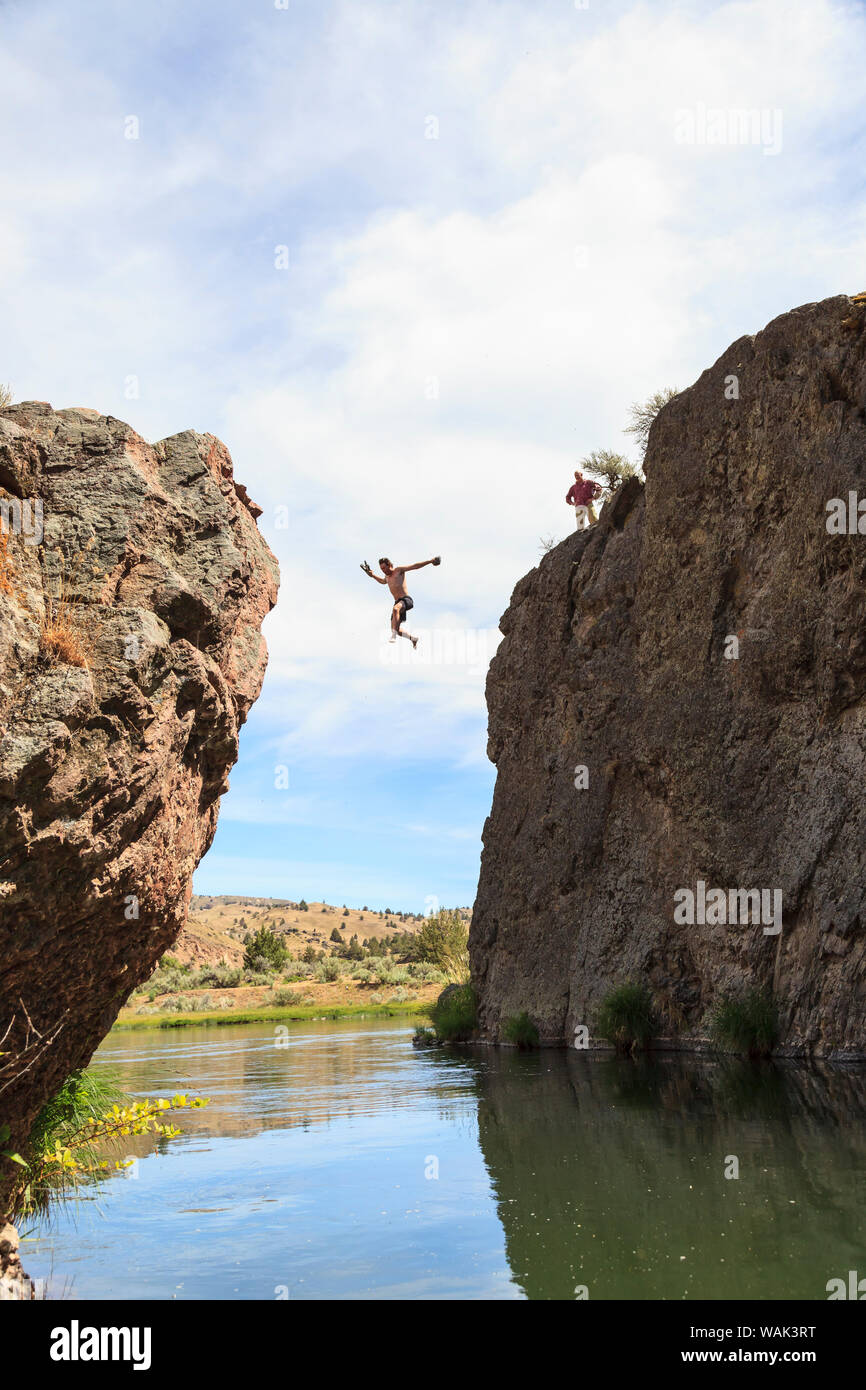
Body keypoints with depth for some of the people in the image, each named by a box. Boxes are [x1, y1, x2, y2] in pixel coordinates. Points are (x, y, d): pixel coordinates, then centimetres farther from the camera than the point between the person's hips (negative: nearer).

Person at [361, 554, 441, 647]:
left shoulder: (399, 570, 0)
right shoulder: (387, 576, 21)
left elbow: (415, 566, -3)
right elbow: (383, 581, 47)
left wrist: (430, 561, -9)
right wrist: (373, 575, 40)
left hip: (406, 600, -8)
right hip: (398, 603, 8)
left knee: (395, 609, -42)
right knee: (397, 630, 1)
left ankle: (394, 635, -49)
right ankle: (414, 639, 23)